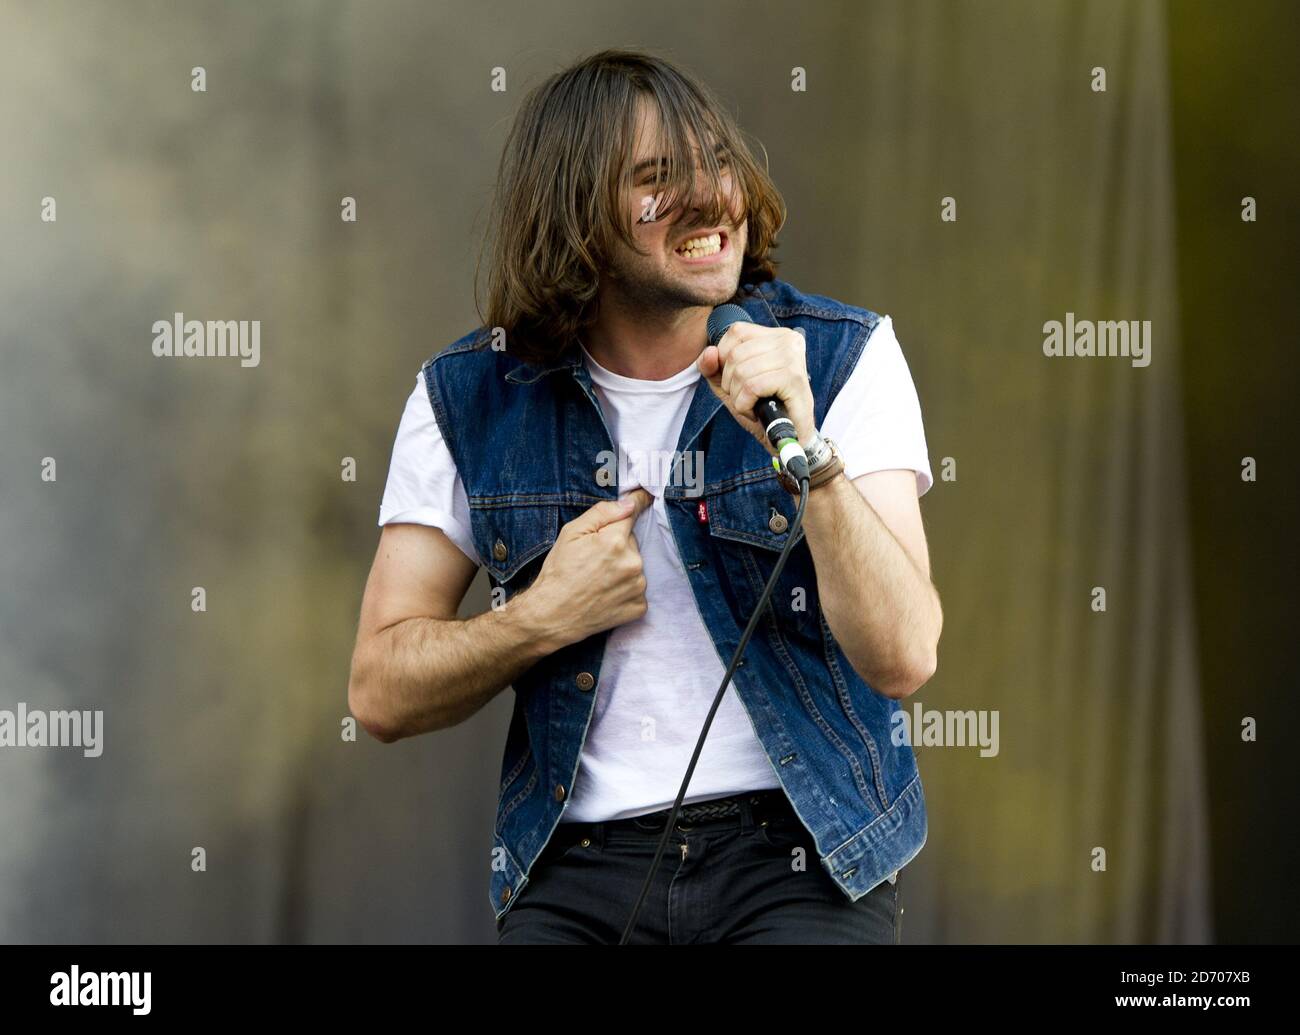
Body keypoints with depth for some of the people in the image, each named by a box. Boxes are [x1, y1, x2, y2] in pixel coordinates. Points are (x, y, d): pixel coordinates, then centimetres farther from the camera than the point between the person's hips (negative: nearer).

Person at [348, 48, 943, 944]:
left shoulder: (843, 359, 0)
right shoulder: (468, 400, 4)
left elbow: (903, 660, -11)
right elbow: (382, 693, 6)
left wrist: (807, 450, -22)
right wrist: (544, 617, -9)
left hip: (801, 854, -1)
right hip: (580, 864, 1)